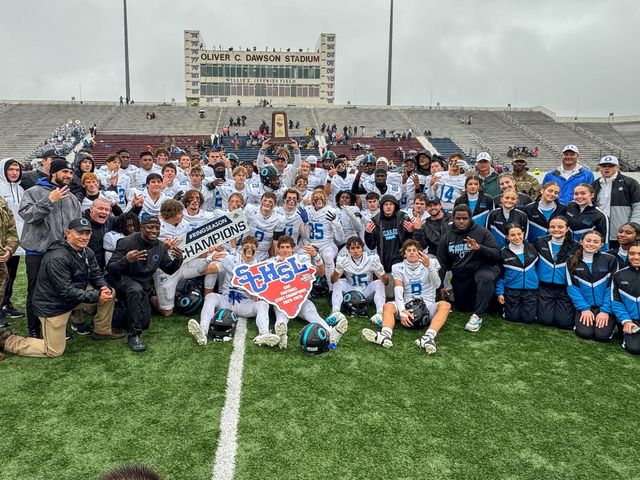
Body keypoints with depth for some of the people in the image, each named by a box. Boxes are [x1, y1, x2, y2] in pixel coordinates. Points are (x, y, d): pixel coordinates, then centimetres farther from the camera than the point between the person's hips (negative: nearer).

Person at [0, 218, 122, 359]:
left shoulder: (87, 252, -2)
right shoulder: (57, 258, -28)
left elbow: (96, 275, 2)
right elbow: (66, 291, -30)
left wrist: (104, 287, -21)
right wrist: (96, 296, -32)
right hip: (53, 305, -8)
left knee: (110, 292, -4)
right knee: (54, 351, 0)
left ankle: (102, 331, 13)